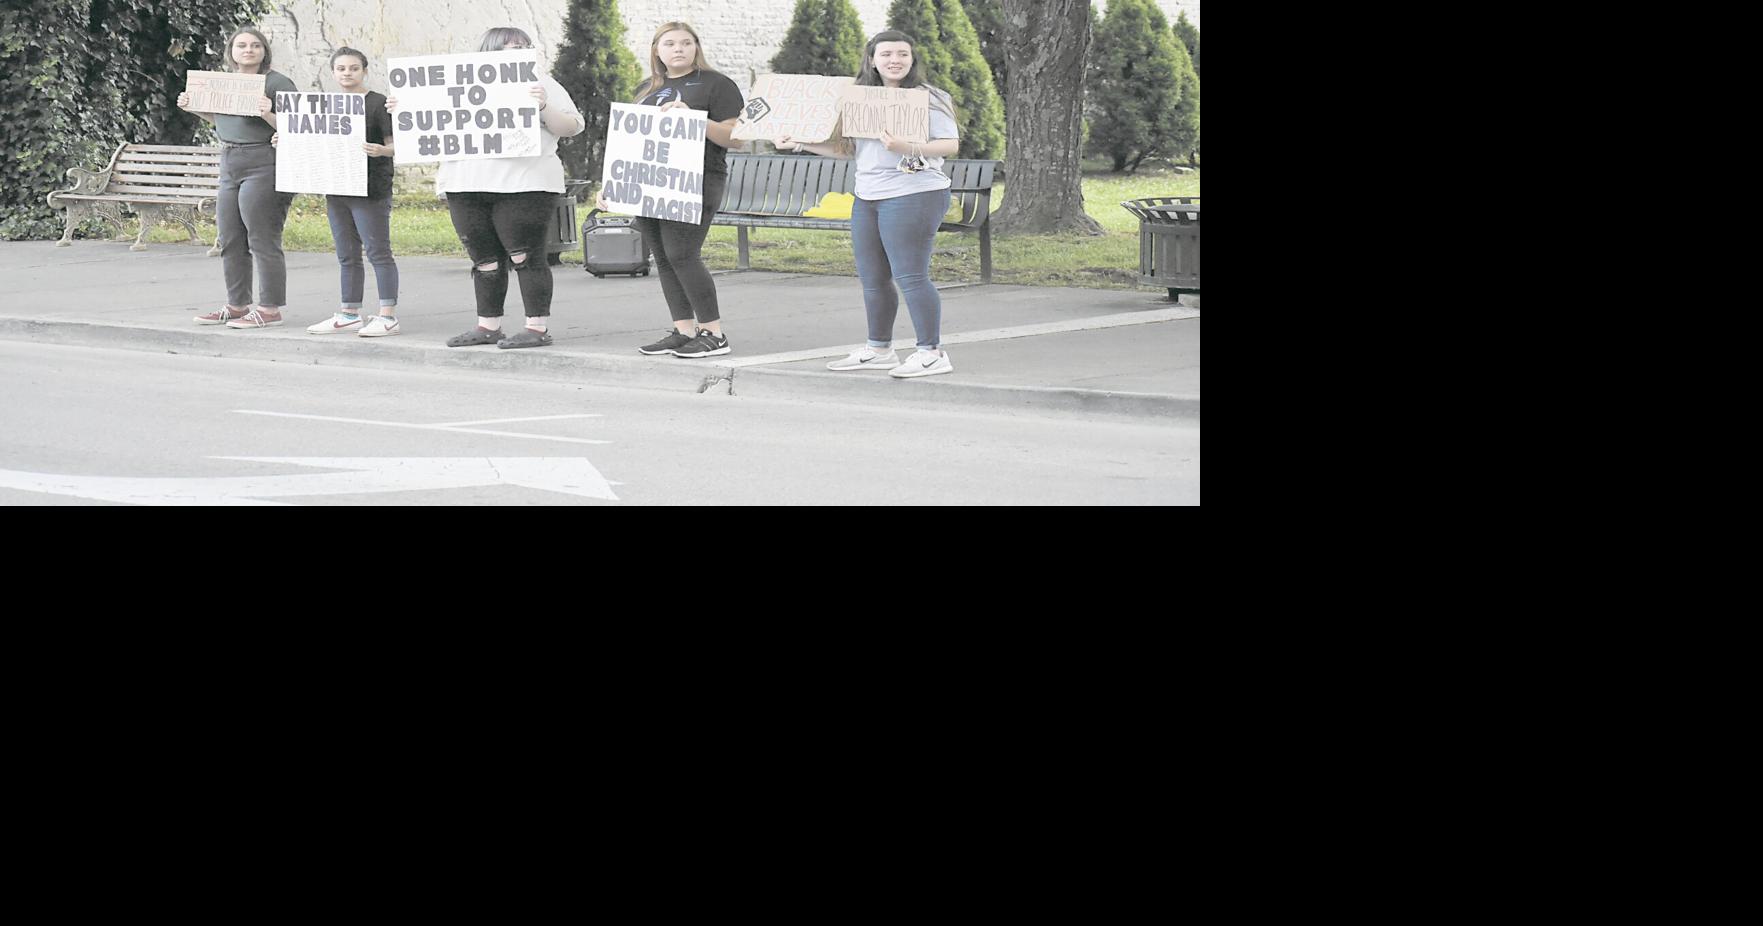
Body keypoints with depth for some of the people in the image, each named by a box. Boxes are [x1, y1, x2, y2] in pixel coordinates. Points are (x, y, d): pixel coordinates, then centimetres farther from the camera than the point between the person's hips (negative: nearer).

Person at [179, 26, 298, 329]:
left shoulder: (277, 83, -9)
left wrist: (268, 114, -29)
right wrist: (194, 108, 15)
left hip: (263, 167, -8)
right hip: (230, 168, 8)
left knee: (263, 241, -6)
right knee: (230, 242, 13)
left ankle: (269, 309, 0)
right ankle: (237, 306, 23)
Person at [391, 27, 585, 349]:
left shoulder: (540, 84, 7)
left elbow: (572, 127, -1)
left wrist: (544, 107, -18)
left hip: (523, 185, -4)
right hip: (467, 187, 4)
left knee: (525, 256, -6)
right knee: (484, 259, 8)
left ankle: (538, 327, -3)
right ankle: (488, 326, 15)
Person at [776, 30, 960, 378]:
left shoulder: (928, 98, -5)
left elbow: (951, 144, -12)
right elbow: (843, 148, 19)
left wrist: (908, 148, -27)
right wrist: (798, 143, 10)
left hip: (914, 195, -7)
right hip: (867, 197, 7)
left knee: (910, 276, -11)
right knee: (872, 279, 11)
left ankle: (932, 353, -7)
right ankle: (879, 349, 23)